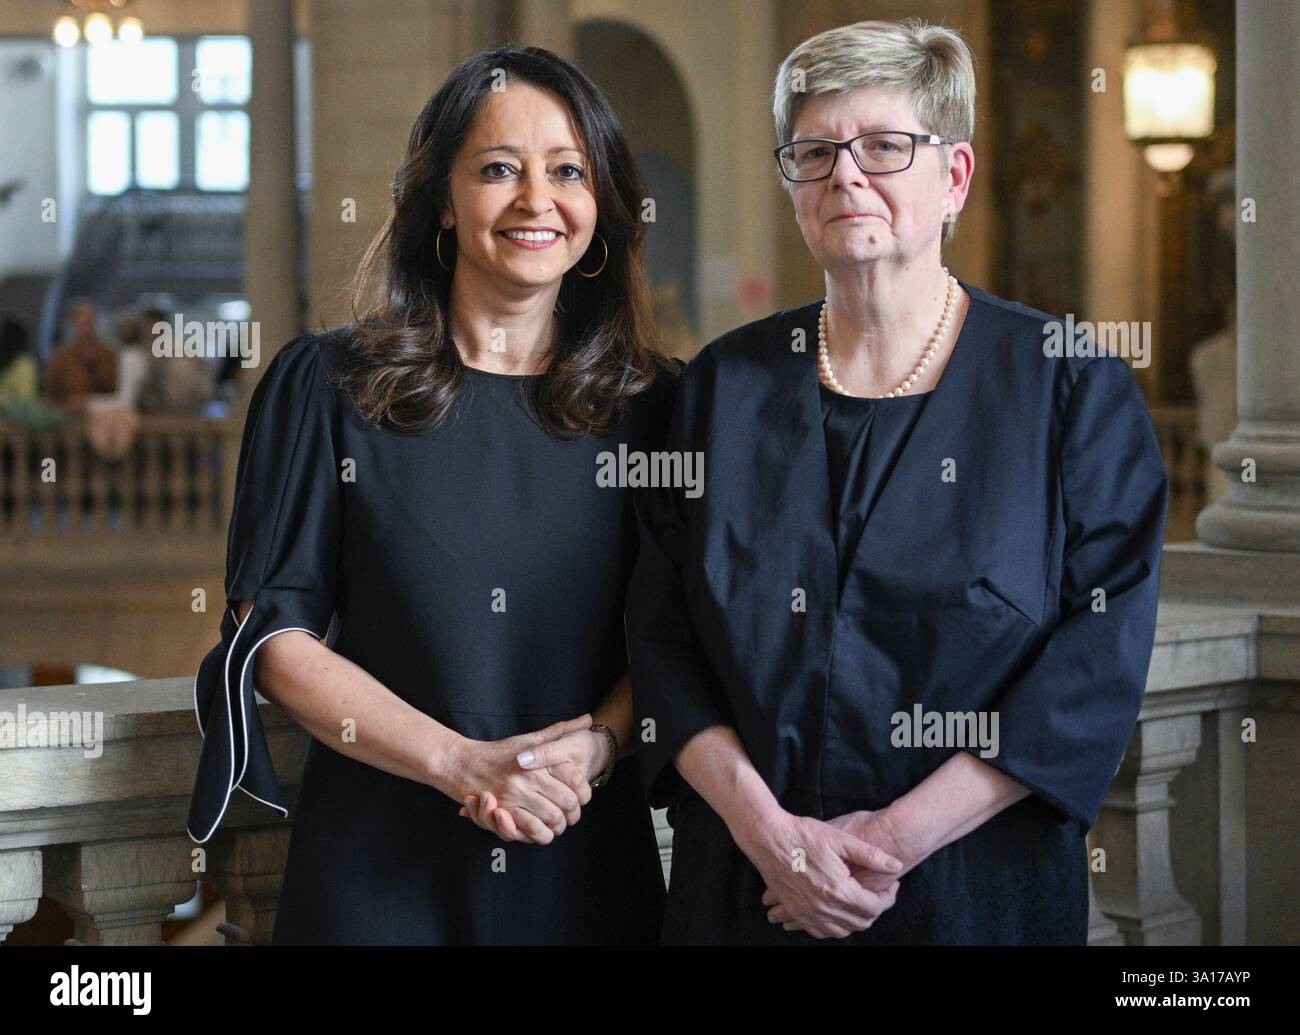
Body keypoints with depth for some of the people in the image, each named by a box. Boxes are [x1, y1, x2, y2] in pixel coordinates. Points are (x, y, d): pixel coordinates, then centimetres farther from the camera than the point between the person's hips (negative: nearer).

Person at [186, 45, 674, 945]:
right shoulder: (327, 386, -2)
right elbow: (272, 632, -5)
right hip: (375, 869, -1)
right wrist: (462, 763, -15)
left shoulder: (652, 402, 4)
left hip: (590, 864, 2)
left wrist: (597, 745, -16)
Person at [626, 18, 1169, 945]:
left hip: (982, 895, -2)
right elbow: (660, 636, 0)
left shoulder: (1075, 387, -3)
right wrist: (766, 829, -15)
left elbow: (1101, 659, -10)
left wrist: (898, 836, -16)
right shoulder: (723, 386, 5)